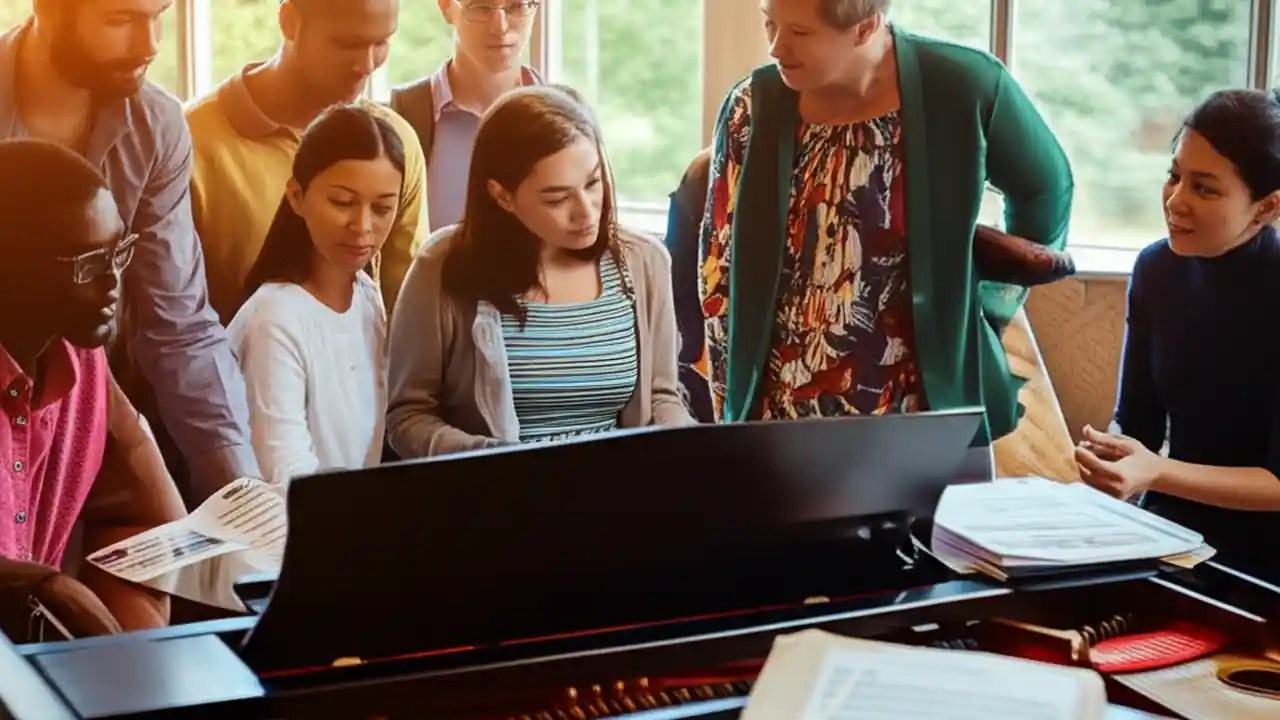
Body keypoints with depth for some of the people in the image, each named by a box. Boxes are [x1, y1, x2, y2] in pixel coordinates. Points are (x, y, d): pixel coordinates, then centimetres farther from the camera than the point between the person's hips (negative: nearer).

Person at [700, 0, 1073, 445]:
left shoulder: (965, 88, -10)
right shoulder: (755, 104, -4)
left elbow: (1046, 192, 9)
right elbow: (719, 274, 2)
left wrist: (991, 304, 6)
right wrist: (732, 416, -1)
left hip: (927, 412, -1)